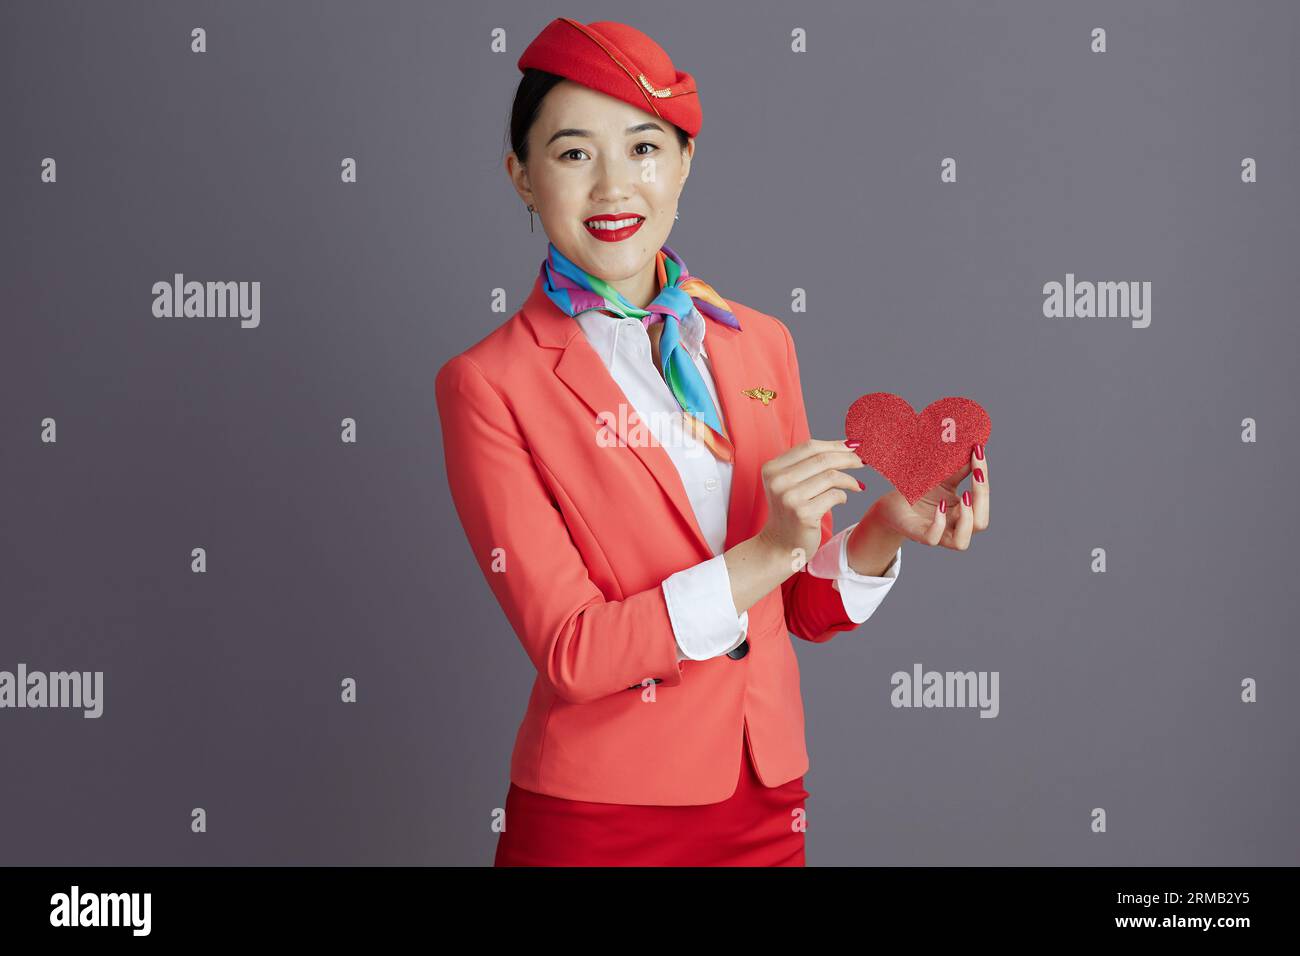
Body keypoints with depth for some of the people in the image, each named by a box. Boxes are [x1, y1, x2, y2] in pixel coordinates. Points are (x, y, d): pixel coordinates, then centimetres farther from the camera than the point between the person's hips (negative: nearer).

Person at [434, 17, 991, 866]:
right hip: (597, 821, -4)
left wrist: (884, 531, -12)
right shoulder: (488, 386, -11)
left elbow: (807, 609, 7)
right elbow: (570, 651, -16)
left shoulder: (762, 345, 2)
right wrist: (769, 552, -23)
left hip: (767, 805, 4)